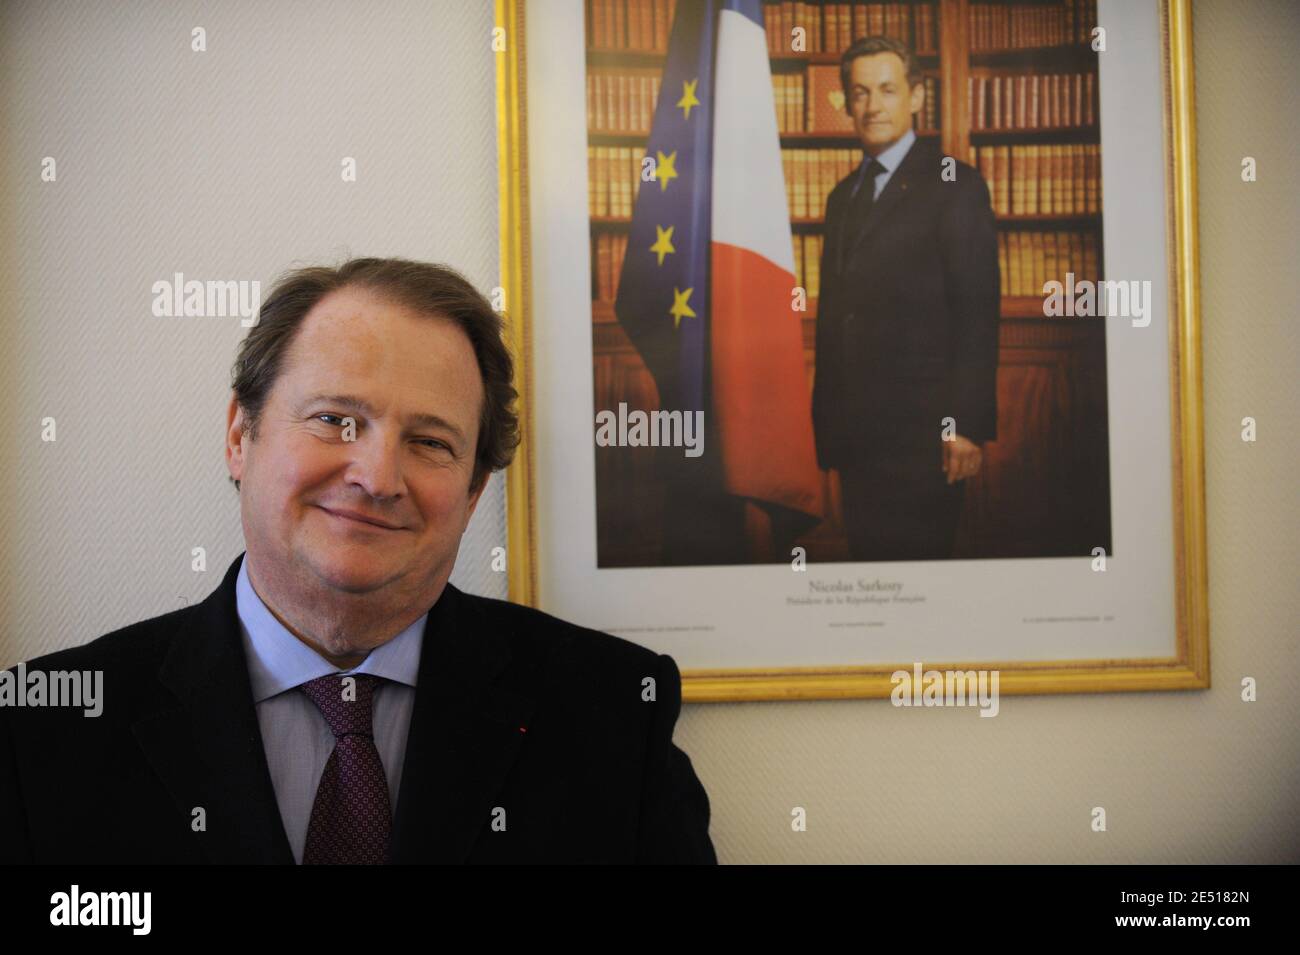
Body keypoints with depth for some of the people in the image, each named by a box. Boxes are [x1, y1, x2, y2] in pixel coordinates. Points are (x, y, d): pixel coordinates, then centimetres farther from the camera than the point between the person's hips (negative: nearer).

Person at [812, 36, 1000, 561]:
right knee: (866, 554, 9)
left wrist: (968, 425, -16)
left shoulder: (954, 186, -3)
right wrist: (825, 419, 13)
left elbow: (978, 315, -10)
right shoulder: (843, 196, 18)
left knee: (912, 557, -5)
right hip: (853, 430, 6)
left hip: (922, 429, -6)